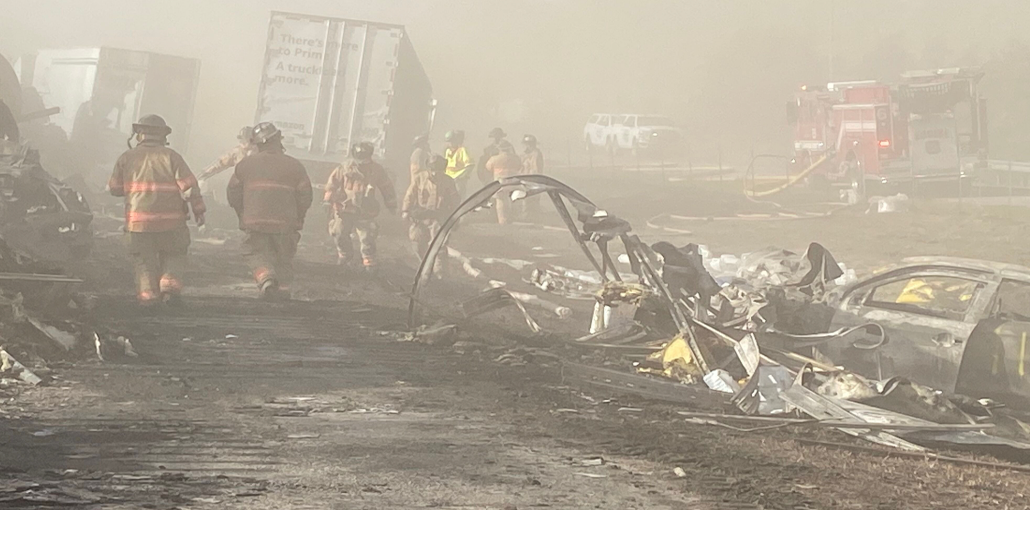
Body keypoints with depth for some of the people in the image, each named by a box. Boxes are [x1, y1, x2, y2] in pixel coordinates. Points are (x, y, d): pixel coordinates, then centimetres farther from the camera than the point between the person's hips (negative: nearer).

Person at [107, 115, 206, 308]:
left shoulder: (127, 158, 4)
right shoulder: (171, 156, -2)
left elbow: (114, 188, 8)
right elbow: (189, 185, -7)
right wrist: (199, 210, -1)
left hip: (138, 221, 1)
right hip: (170, 220, -1)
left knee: (145, 260, 11)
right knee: (174, 255, 14)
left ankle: (148, 294, 3)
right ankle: (170, 283, -5)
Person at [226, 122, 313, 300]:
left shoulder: (245, 164, 4)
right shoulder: (294, 166, 0)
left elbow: (233, 194, 8)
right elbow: (305, 197, 0)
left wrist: (243, 215, 21)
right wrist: (297, 219, 14)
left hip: (255, 221, 0)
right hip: (285, 223, 0)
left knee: (256, 253, 10)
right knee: (284, 257, 15)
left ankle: (266, 279, -15)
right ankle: (283, 287, 16)